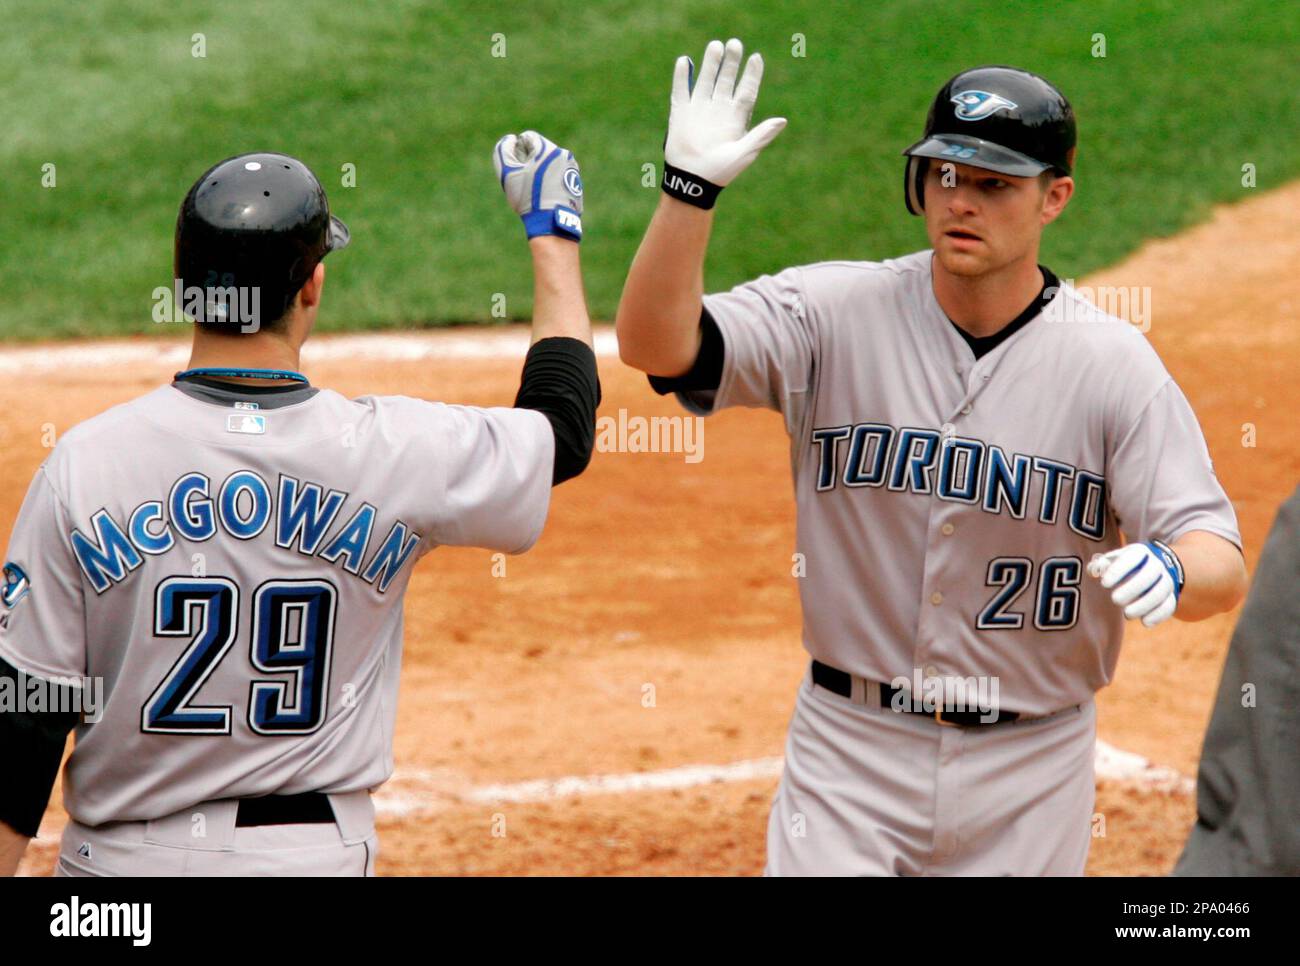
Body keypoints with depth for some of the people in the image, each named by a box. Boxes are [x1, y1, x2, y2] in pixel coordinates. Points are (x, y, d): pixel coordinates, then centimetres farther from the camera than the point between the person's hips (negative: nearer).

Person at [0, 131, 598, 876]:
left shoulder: (82, 465, -8)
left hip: (121, 858, 0)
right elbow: (566, 423, 13)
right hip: (316, 853, 0)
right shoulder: (391, 452, -7)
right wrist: (553, 225, 25)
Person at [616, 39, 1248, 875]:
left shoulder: (1114, 365, -7)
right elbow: (656, 344, -16)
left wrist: (1172, 573, -37)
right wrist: (691, 187, -29)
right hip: (853, 746, 0)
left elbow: (1224, 566, -13)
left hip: (1031, 772, 0)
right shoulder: (835, 313, -5)